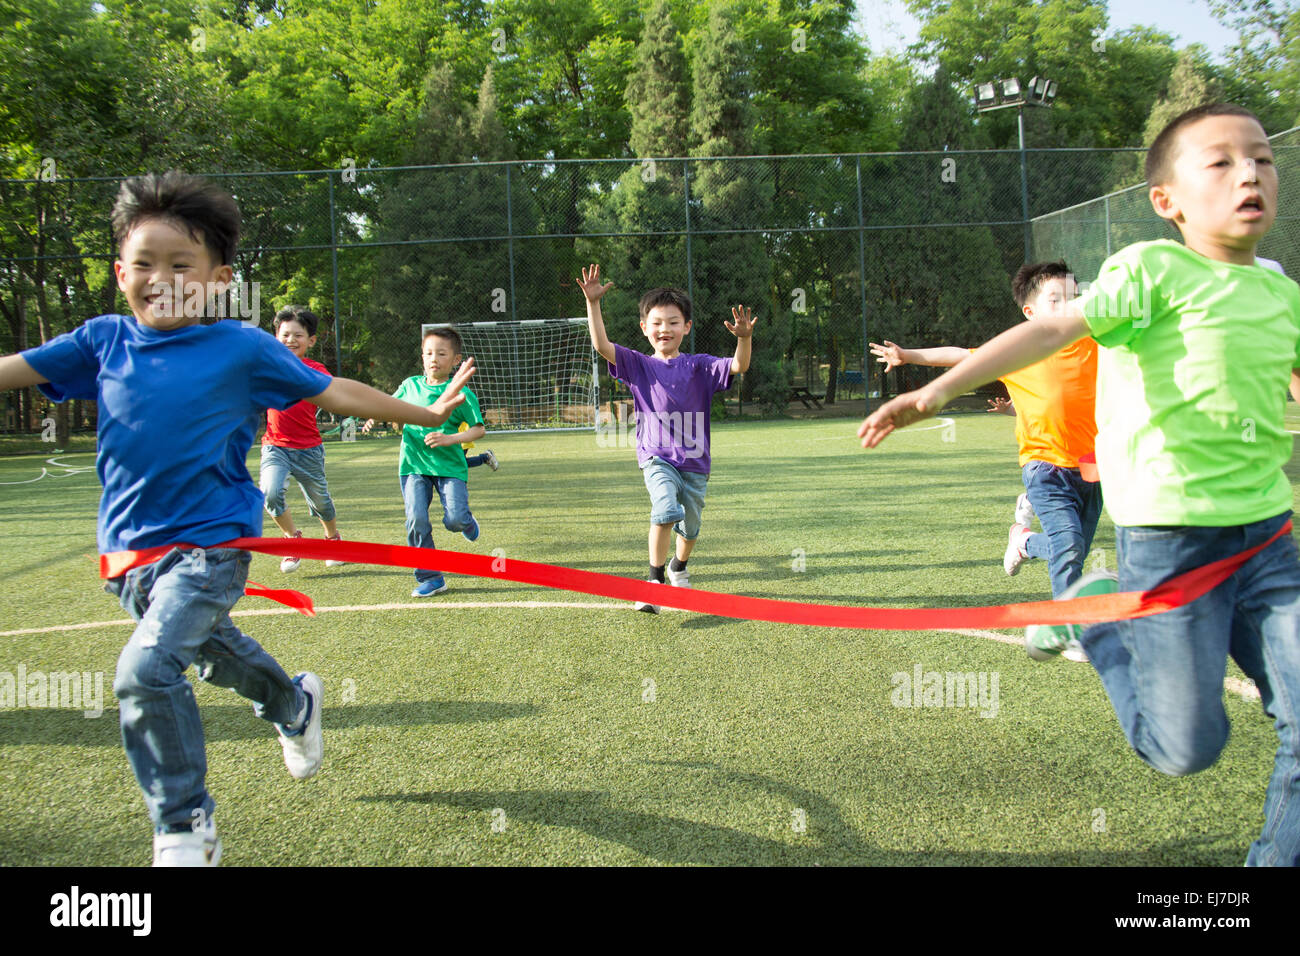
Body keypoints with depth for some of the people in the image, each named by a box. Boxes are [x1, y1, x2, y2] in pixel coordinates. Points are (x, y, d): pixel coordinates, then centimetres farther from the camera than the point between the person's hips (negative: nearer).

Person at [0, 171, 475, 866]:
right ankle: (295, 704, 57)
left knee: (146, 668, -22)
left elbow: (334, 392, 0)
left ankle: (185, 832, -3)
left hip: (208, 543, -5)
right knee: (212, 649, 25)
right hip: (129, 548, 5)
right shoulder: (103, 341, 1)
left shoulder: (241, 349, -7)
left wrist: (426, 413, 5)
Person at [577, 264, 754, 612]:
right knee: (665, 509, -28)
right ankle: (654, 580, -16)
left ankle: (678, 568, 46)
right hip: (657, 457, -2)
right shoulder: (638, 365, 3)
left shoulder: (699, 366, 2)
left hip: (694, 462, 2)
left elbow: (738, 366, -13)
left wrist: (744, 338, -33)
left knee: (690, 528, 14)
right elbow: (601, 345, -10)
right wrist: (592, 302, -20)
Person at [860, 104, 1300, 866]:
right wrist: (941, 387, -31)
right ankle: (1095, 614, 23)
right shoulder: (1155, 269, -8)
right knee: (1187, 748, 0)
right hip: (1170, 532, -6)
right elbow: (1054, 330, -19)